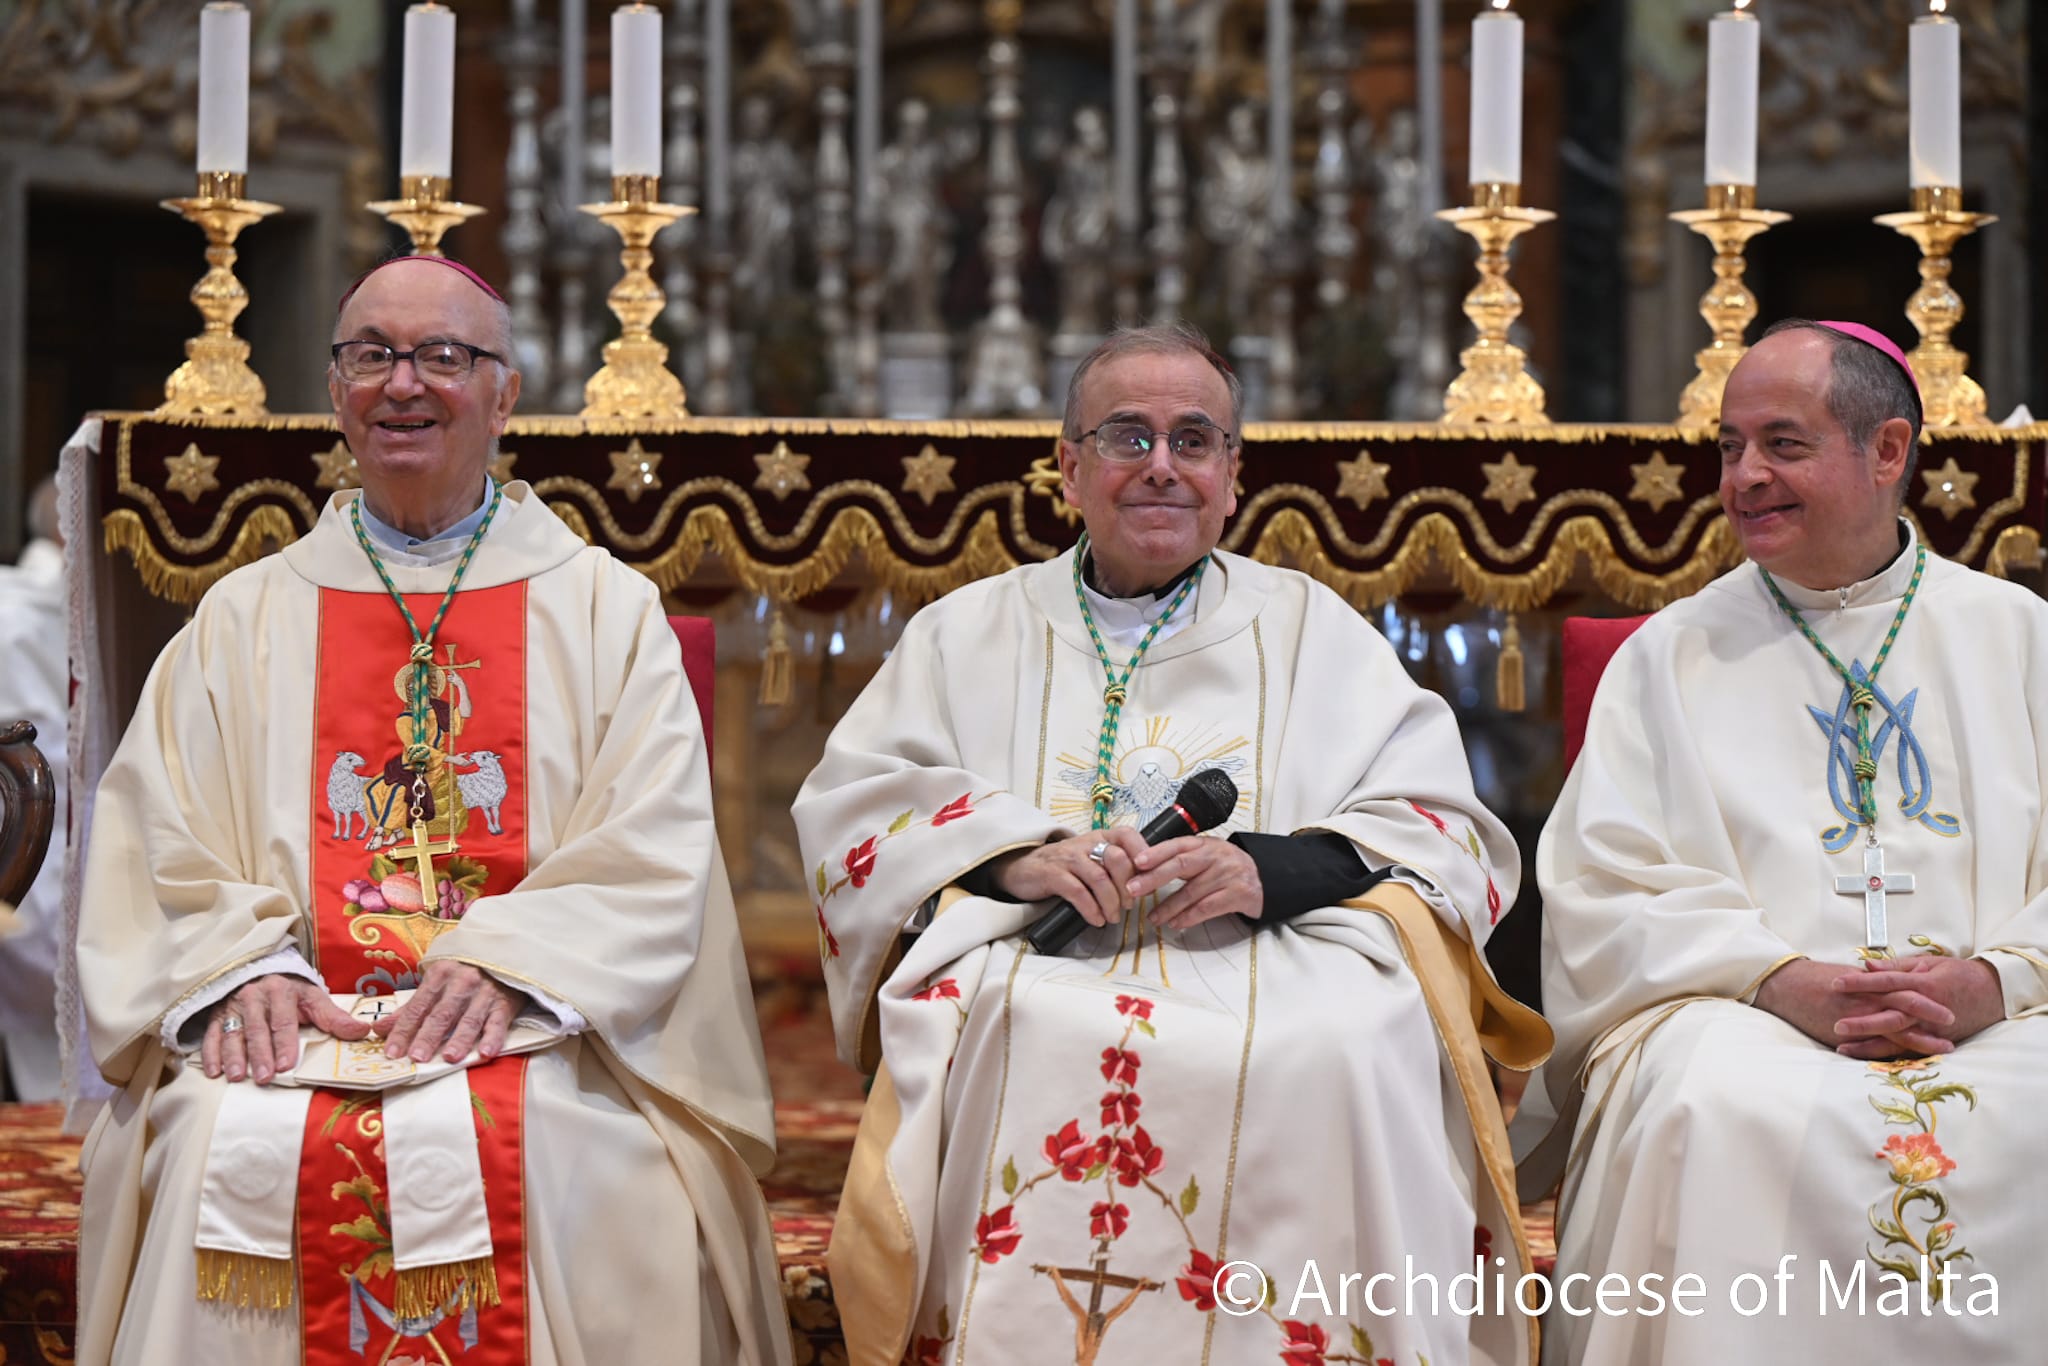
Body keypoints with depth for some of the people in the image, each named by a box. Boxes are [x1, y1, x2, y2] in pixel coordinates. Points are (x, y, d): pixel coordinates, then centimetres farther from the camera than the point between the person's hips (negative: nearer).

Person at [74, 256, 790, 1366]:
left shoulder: (606, 609, 13)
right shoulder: (242, 619, 18)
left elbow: (653, 856, 1)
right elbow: (158, 852, 8)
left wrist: (507, 963, -16)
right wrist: (243, 969, -12)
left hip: (529, 1028, -1)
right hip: (295, 1027, 1)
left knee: (543, 1151, -32)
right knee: (230, 1145, -30)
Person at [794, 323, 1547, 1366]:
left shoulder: (1313, 631, 22)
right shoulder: (968, 633, 23)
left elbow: (1445, 832, 10)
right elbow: (848, 812, 10)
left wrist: (1271, 868, -10)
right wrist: (1017, 856, -10)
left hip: (1272, 955, 0)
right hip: (1036, 961, 0)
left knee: (1351, 1047, -33)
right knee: (1034, 1043, -35)